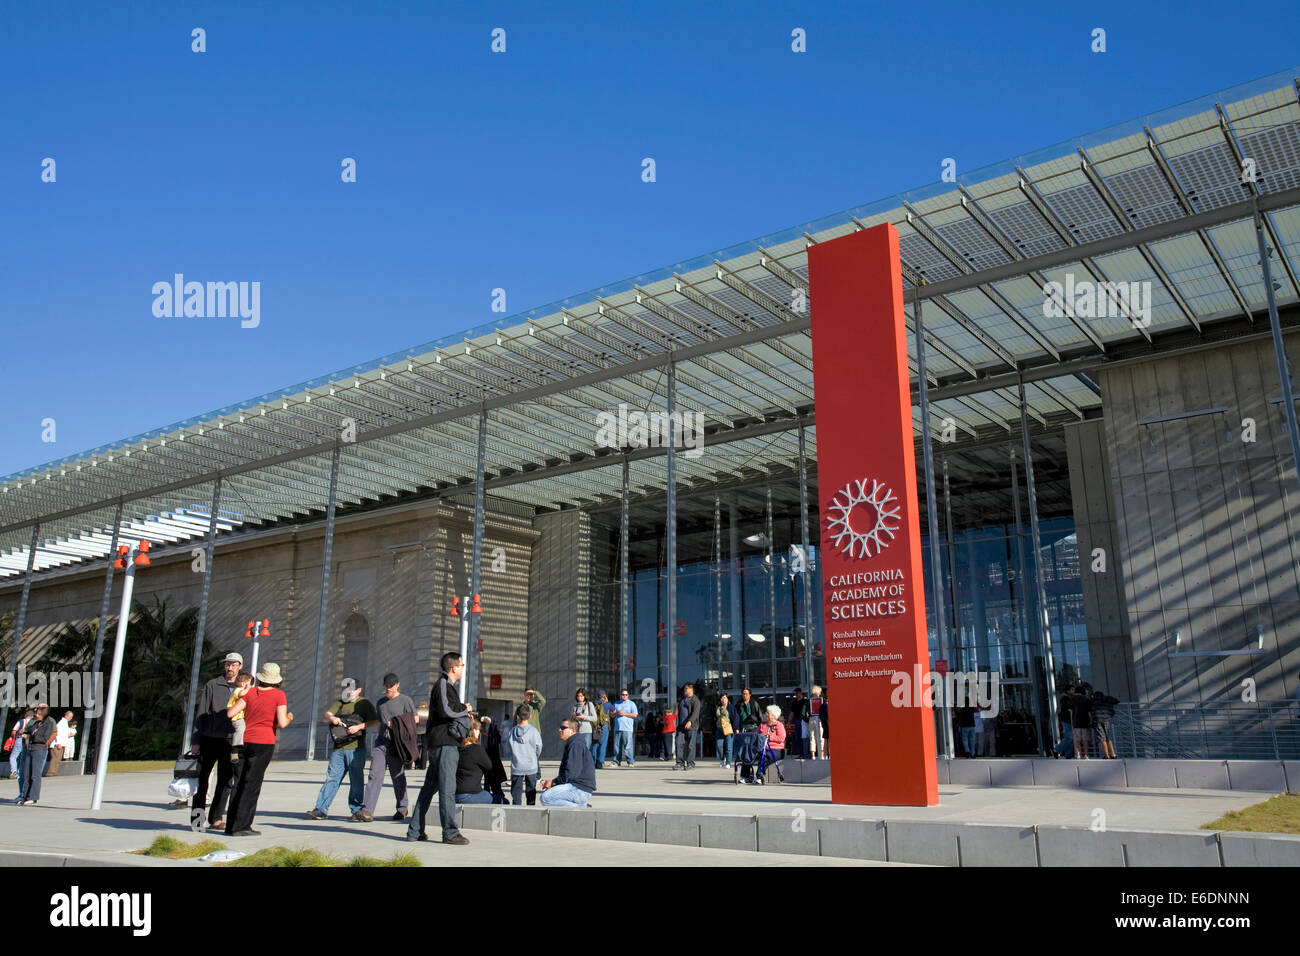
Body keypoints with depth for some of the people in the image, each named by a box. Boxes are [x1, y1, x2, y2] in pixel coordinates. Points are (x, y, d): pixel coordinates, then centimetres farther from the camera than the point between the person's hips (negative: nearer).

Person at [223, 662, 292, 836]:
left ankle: (231, 825, 16)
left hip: (245, 741, 4)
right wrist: (289, 718, 10)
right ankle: (241, 826, -1)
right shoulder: (279, 695, -5)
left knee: (239, 783, 12)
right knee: (252, 784, 0)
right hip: (264, 743, -4)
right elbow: (282, 723, -11)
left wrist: (229, 707, 23)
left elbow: (230, 713, 2)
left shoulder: (250, 692, 5)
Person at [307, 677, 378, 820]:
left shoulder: (364, 704, 4)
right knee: (331, 778, 2)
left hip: (355, 749, -4)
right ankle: (321, 809, 2)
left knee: (356, 779, 0)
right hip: (338, 749, 4)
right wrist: (332, 718, -14)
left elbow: (375, 722, -4)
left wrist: (359, 726, -17)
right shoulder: (339, 703, 20)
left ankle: (357, 809, 9)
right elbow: (326, 715, 8)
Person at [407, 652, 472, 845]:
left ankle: (415, 830, 16)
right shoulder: (443, 684, -9)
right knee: (447, 788, -8)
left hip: (438, 743, 10)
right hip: (445, 743, -10)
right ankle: (450, 832, -6)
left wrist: (463, 711, 10)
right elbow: (445, 711, -20)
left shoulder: (447, 685, 22)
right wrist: (465, 710, -5)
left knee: (429, 787, 12)